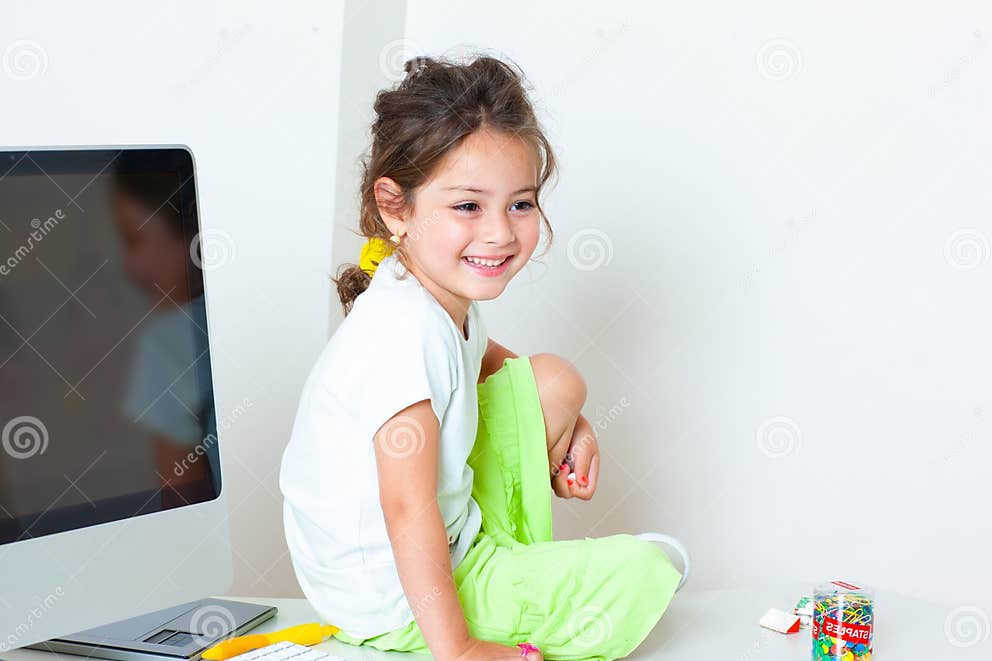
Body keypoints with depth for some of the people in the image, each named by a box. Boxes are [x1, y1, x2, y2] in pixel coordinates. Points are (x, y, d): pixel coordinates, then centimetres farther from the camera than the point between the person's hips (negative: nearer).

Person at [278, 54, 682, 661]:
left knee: (551, 382, 13)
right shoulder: (405, 330, -30)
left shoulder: (445, 299, 0)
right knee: (646, 576, -14)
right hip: (395, 601, -9)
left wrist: (572, 427, 10)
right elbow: (407, 508, -32)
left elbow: (491, 360, 25)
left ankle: (512, 557, 16)